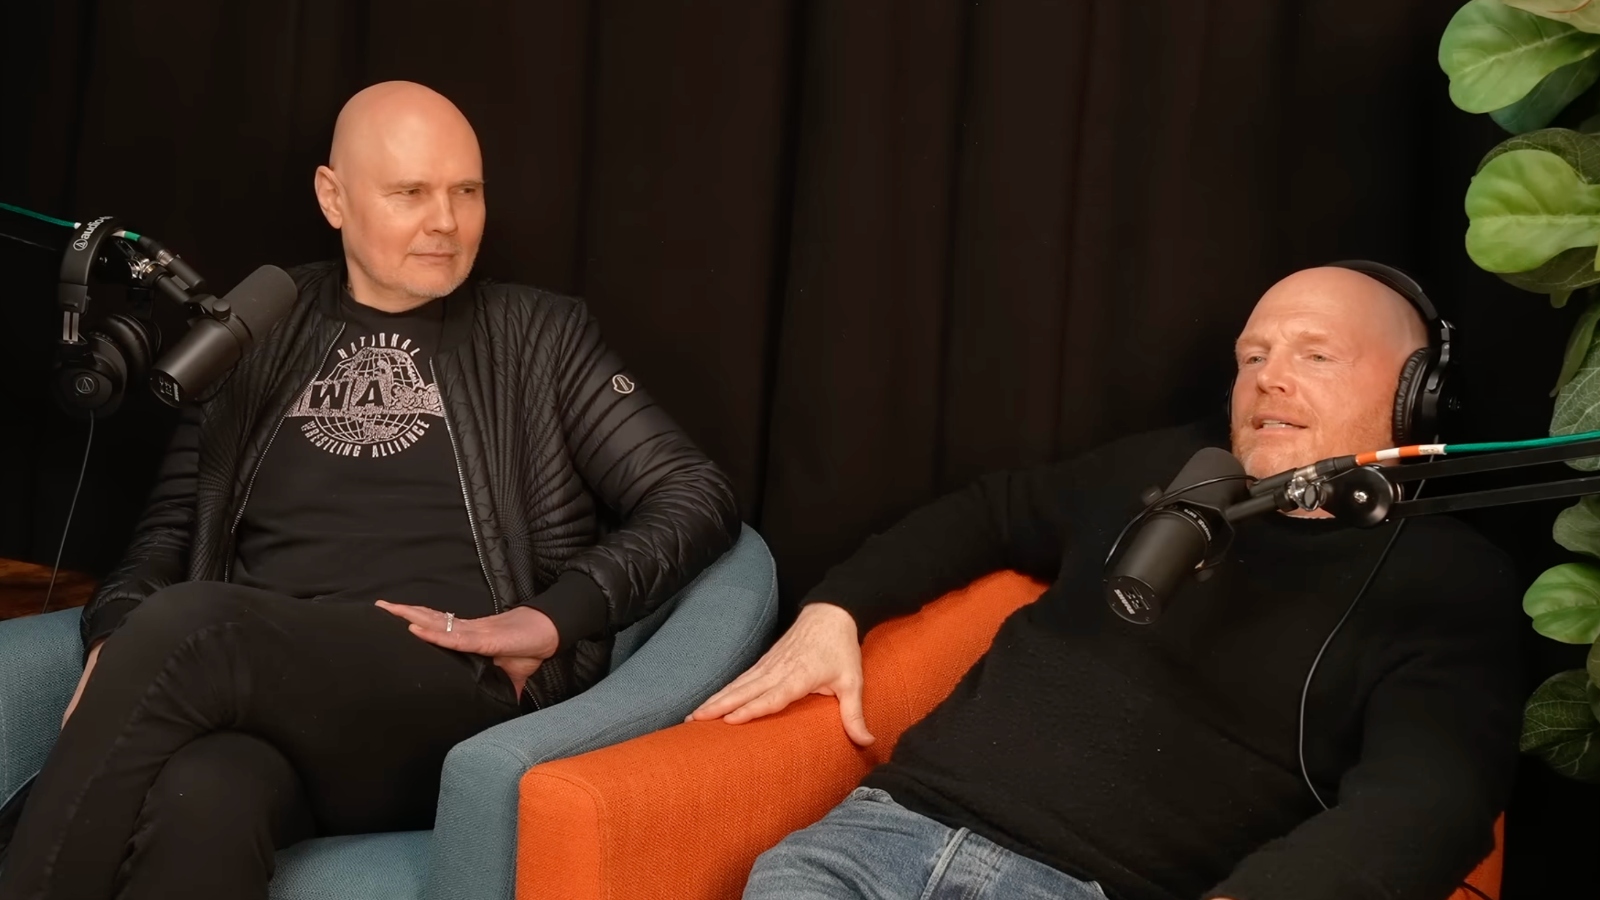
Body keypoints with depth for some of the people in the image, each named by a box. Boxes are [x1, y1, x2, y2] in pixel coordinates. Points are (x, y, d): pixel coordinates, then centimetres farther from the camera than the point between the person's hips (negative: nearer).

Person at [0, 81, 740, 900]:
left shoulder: (537, 338, 13)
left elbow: (698, 497, 6)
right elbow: (172, 526, 21)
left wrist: (549, 620, -9)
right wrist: (121, 642, -2)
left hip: (457, 699, -2)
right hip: (258, 695, 2)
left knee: (187, 626, -32)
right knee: (196, 803, -37)